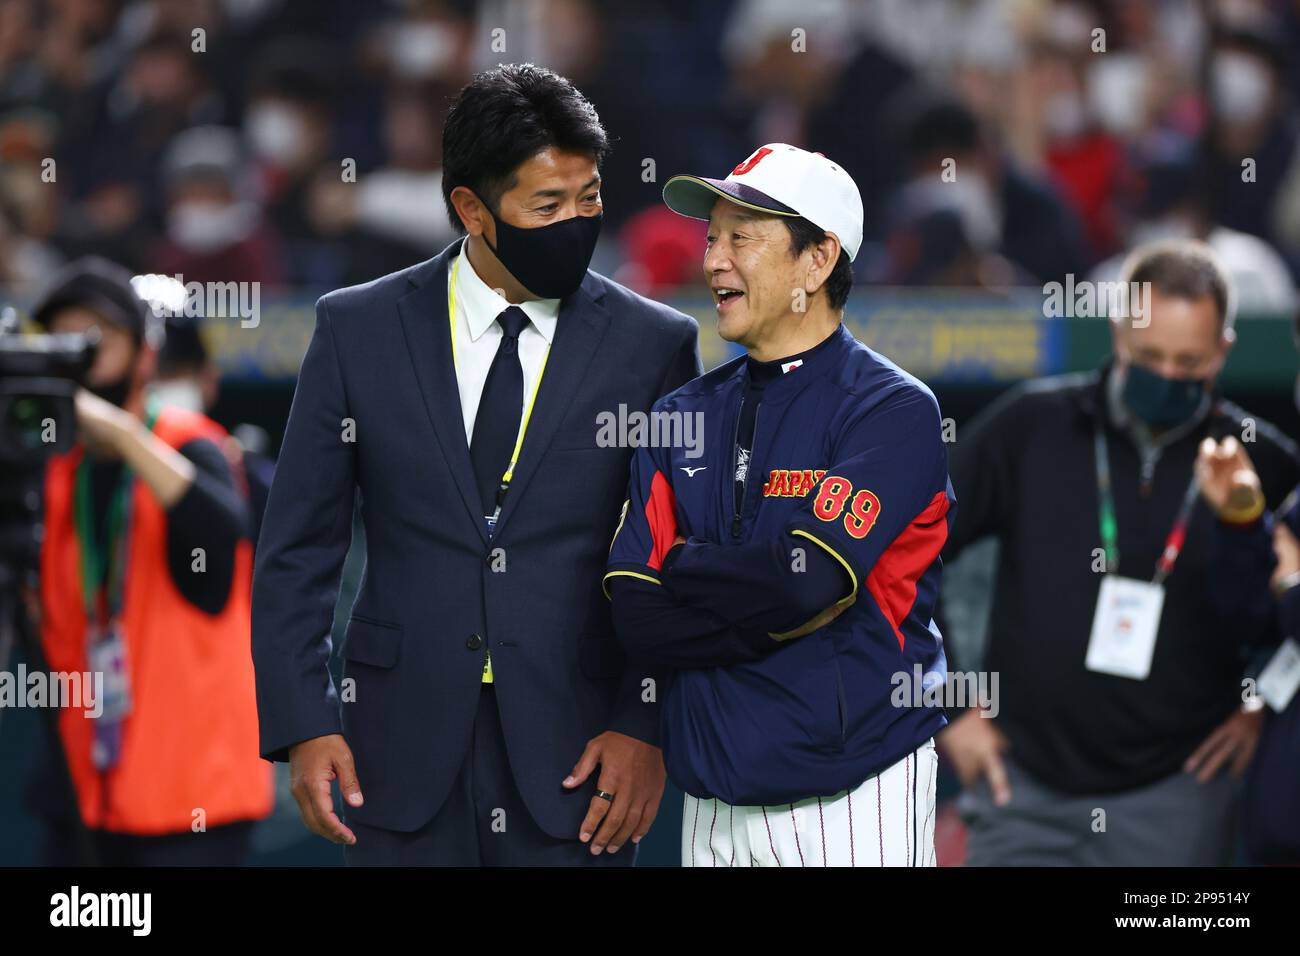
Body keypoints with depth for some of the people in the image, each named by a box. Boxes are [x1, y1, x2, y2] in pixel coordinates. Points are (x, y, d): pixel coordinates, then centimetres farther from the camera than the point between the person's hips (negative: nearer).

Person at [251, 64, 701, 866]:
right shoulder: (359, 330, 3)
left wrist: (647, 726, -6)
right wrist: (303, 723, -3)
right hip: (405, 755, 1)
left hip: (572, 761, -1)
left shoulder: (653, 344, 1)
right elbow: (299, 549, 5)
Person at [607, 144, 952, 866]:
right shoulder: (685, 417, 10)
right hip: (714, 801, 5)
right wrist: (779, 610, -12)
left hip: (856, 804, -5)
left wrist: (684, 562, -3)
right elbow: (635, 612, -1)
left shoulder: (894, 412, -7)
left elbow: (803, 577, -20)